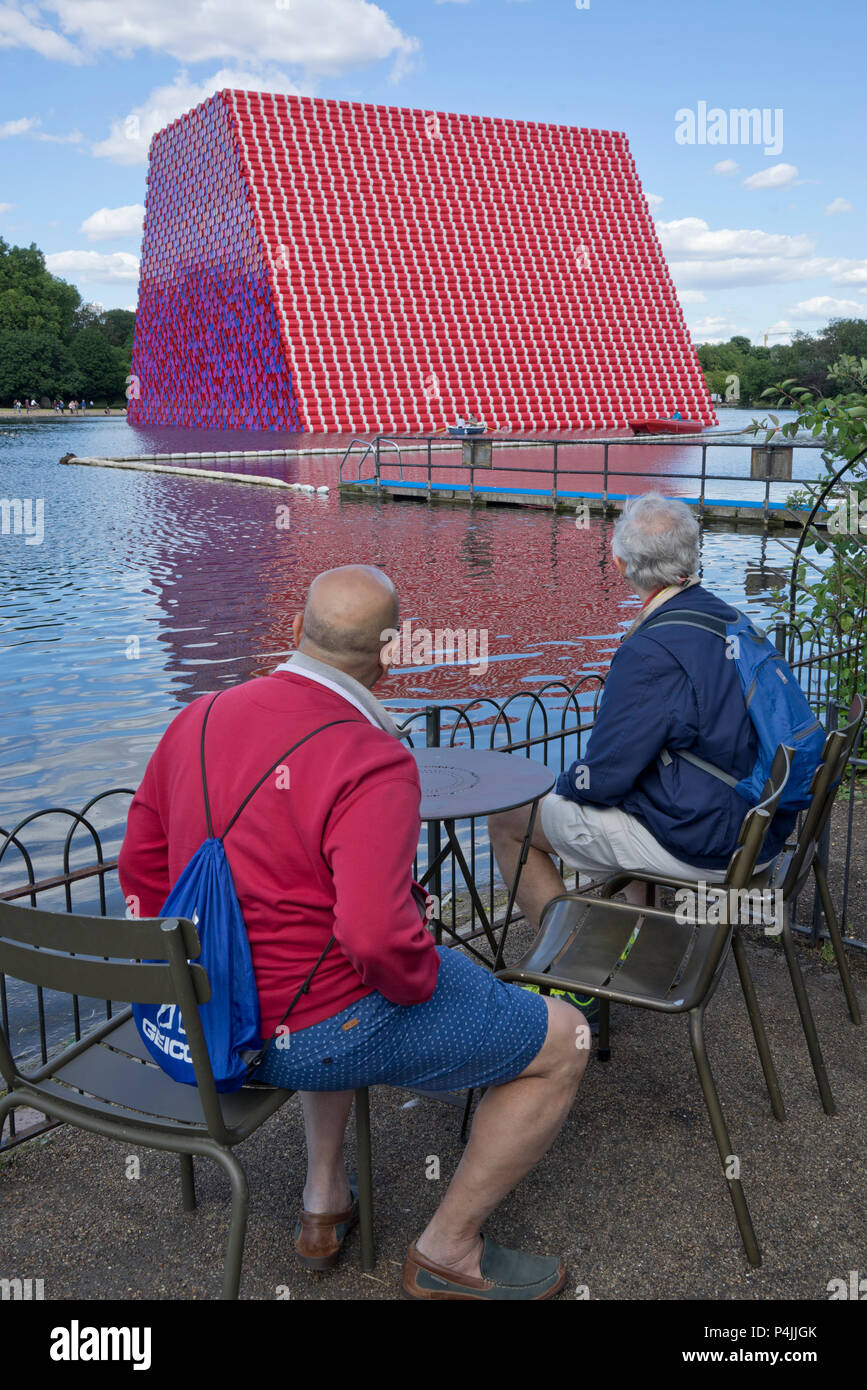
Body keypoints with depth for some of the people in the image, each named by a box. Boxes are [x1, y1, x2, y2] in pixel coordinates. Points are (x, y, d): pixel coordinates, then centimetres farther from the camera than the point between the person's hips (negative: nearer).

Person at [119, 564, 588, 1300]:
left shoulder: (198, 719, -1)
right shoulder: (373, 765, -25)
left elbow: (142, 871, 8)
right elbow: (378, 936, -34)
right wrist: (422, 983, -12)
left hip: (207, 1012, 8)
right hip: (314, 1033, -8)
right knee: (563, 1044, 7)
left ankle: (324, 1201, 42)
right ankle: (448, 1252, 22)